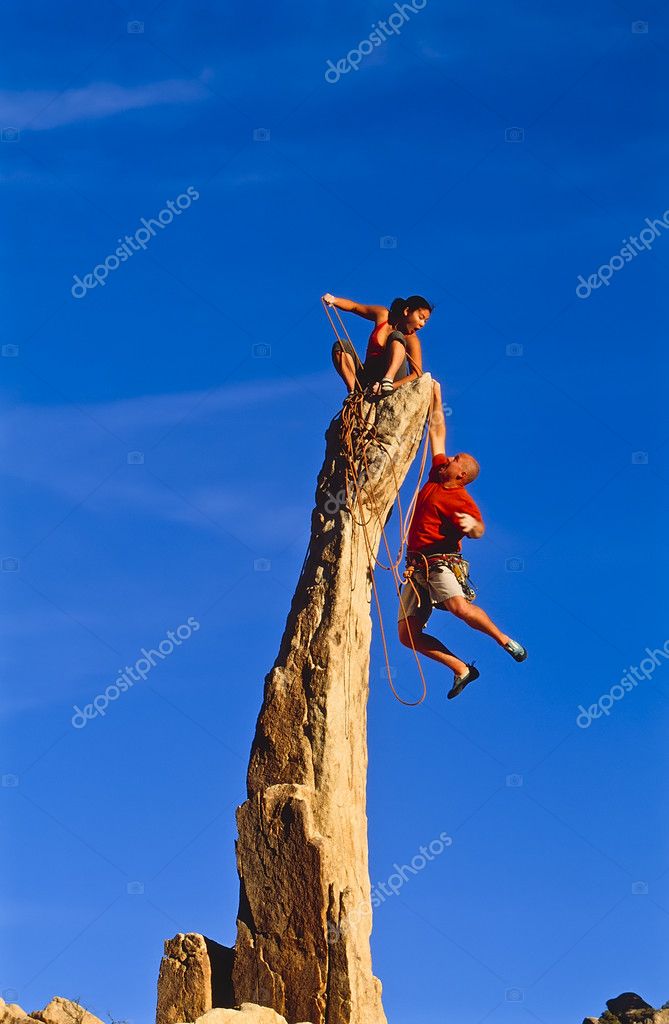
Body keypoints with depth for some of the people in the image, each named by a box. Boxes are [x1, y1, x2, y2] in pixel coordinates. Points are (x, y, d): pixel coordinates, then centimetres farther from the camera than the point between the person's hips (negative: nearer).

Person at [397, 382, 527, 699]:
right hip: (416, 564, 7)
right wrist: (436, 398, 27)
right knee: (407, 634, -4)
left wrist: (472, 525, -43)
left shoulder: (462, 499, -4)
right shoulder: (437, 475, 16)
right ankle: (461, 669, 3)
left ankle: (503, 639, -10)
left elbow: (479, 530, -20)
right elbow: (437, 433, 25)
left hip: (441, 562, -7)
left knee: (458, 606, -34)